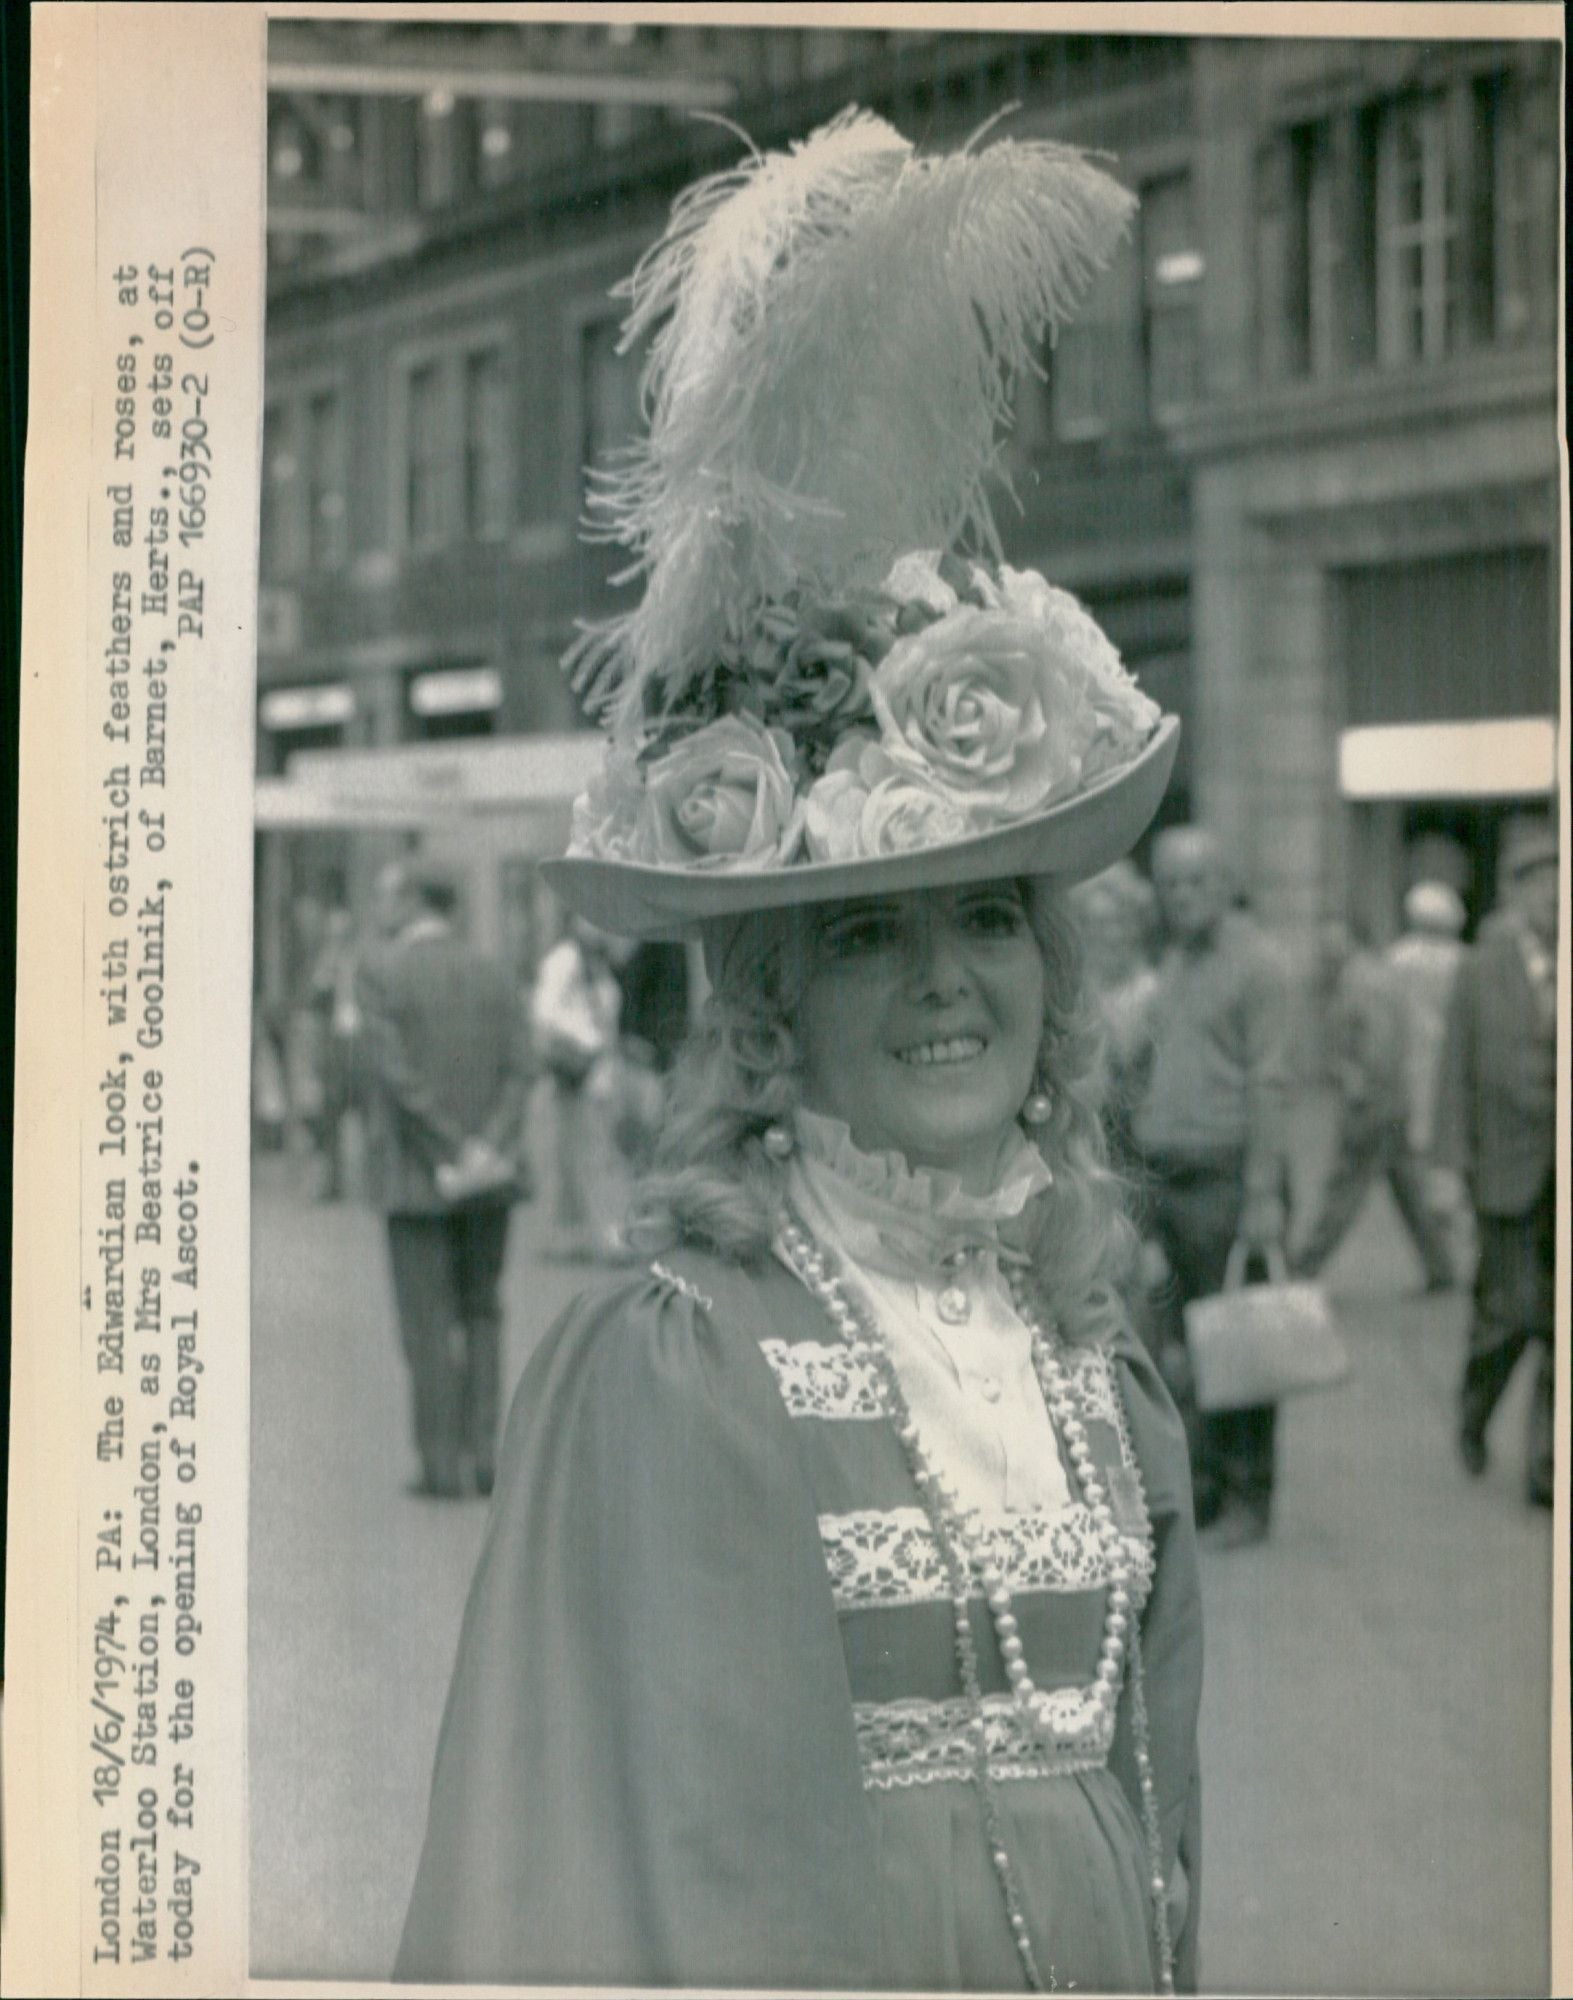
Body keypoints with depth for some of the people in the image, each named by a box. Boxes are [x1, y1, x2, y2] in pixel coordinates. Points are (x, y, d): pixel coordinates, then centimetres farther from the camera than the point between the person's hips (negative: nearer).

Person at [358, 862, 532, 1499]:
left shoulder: (382, 971, -8)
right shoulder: (489, 973, 7)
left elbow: (394, 1072, -16)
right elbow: (518, 1067, -3)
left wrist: (451, 1152, -13)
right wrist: (492, 1147, -9)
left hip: (417, 1174, -4)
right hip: (489, 1178, 4)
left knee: (429, 1321, 1)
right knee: (481, 1313, 13)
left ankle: (443, 1463, 2)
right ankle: (483, 1455, 11)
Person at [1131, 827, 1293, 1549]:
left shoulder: (1255, 963, -5)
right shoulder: (1169, 967, 16)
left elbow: (1269, 1083, -11)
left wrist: (1262, 1192, -16)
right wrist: (1139, 1176, 14)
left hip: (1225, 1175, -7)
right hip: (1165, 1178, 7)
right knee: (1178, 1347, 8)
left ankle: (1247, 1497, 4)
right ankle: (1198, 1487, 16)